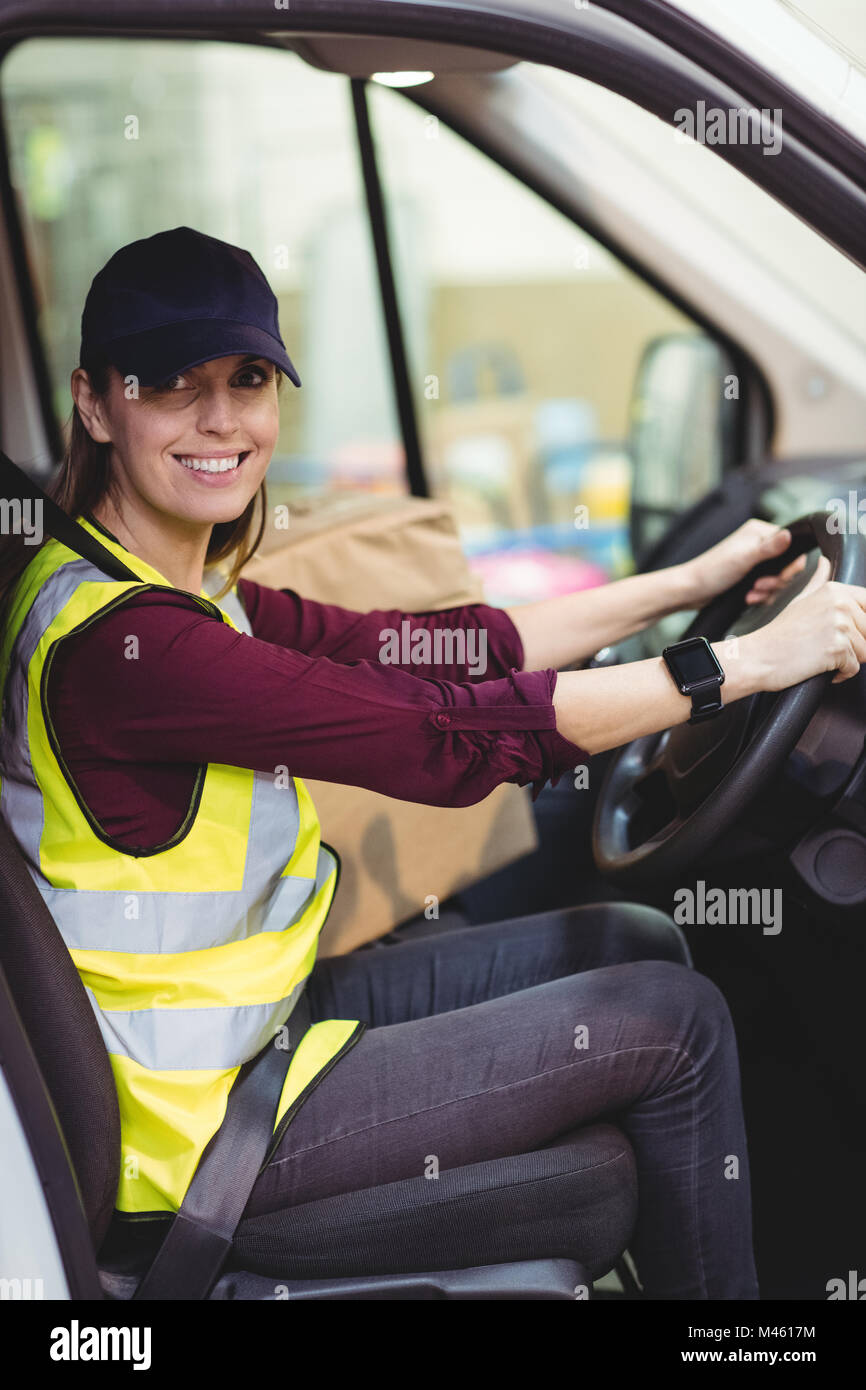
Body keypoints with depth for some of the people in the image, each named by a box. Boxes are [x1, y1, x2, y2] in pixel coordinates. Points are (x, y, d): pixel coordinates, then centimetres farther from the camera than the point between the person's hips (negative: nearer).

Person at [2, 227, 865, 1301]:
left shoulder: (175, 596, 3)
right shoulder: (117, 643, -27)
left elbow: (422, 653, 2)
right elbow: (448, 737, -28)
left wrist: (691, 584, 2)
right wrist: (753, 660, -20)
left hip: (249, 1012, 9)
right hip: (201, 1123, -9)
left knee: (634, 943, 13)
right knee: (675, 1021, -2)